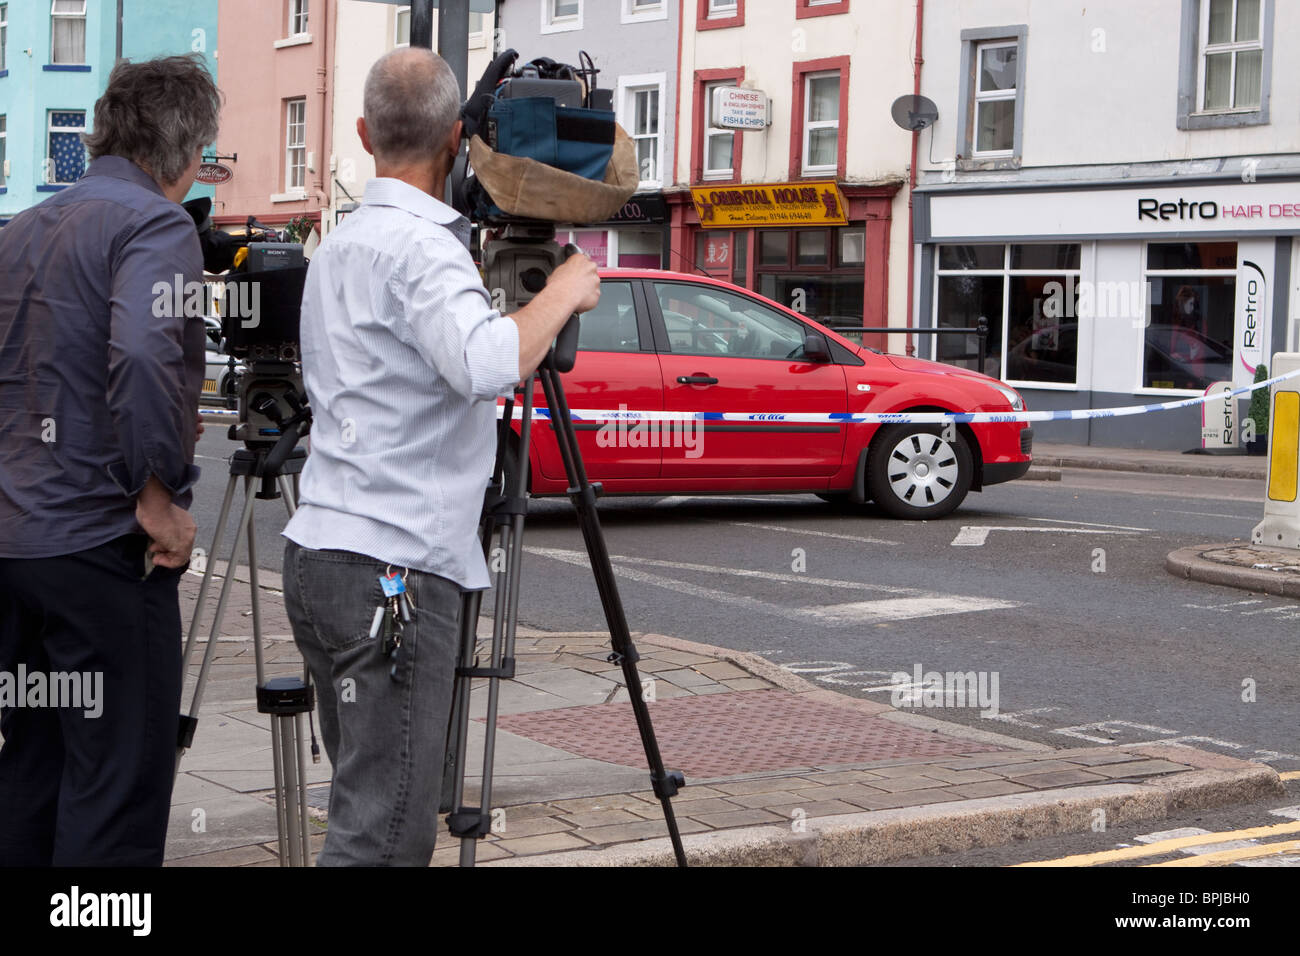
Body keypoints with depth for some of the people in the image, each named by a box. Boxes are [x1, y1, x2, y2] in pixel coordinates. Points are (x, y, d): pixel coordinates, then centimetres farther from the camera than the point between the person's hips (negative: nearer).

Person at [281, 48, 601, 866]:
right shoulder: (419, 245, -12)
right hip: (393, 570, -10)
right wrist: (563, 292, -12)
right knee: (386, 830, -9)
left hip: (323, 554, 10)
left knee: (367, 807, 12)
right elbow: (489, 365, -28)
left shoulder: (340, 246, 19)